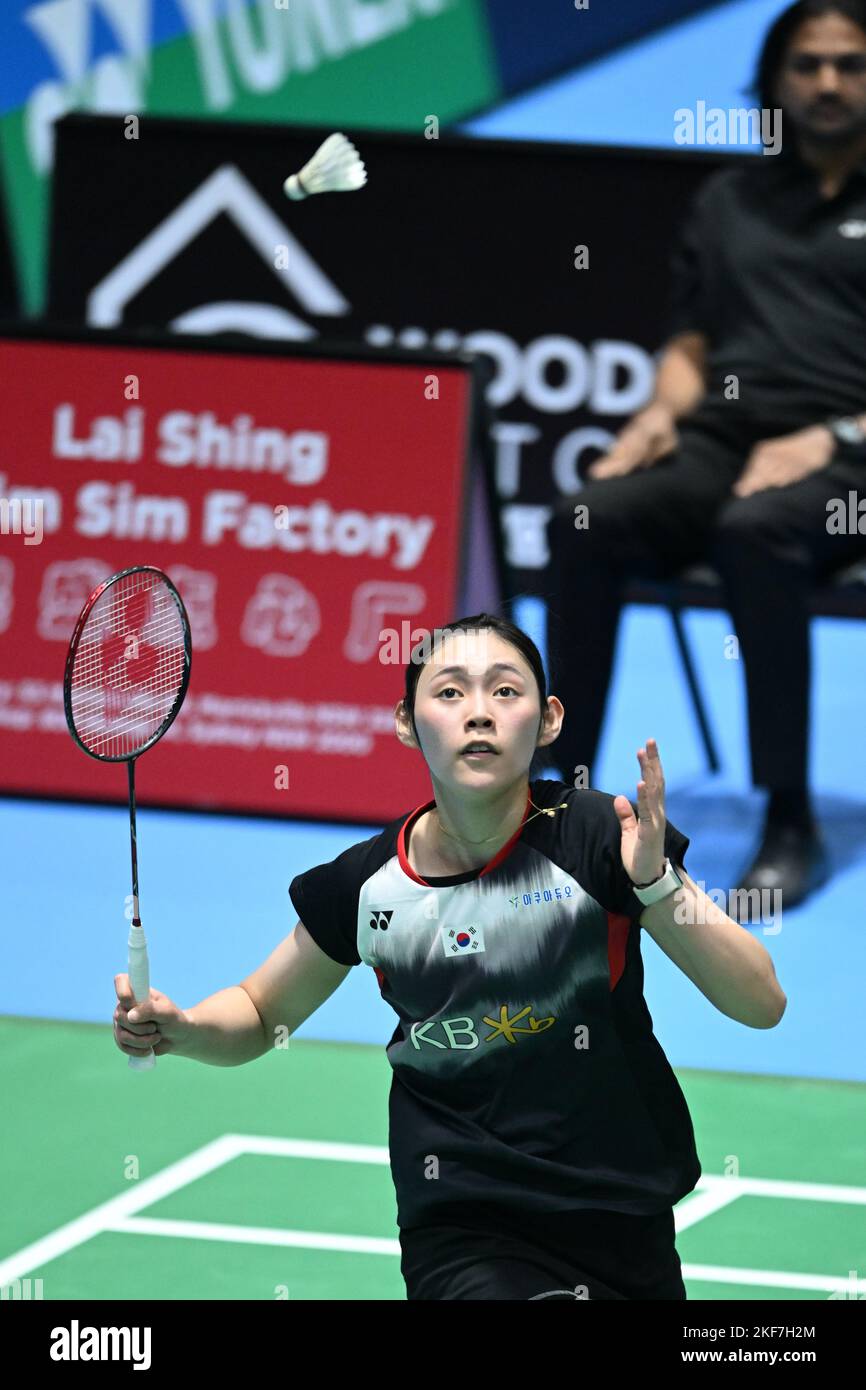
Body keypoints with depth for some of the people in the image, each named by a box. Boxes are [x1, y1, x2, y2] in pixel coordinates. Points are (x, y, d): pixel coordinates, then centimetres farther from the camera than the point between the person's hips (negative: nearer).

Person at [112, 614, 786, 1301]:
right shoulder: (364, 884, -4)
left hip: (628, 1234, 1)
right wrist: (175, 1027, -7)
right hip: (465, 1238, -1)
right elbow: (259, 1013, 15)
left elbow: (762, 1005, -13)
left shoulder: (595, 836, -10)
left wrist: (657, 881, -26)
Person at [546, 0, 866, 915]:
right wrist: (661, 412, 2)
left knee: (752, 533, -38)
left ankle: (790, 826, -33)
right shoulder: (729, 201, 24)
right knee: (586, 524, -27)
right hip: (719, 437, 5)